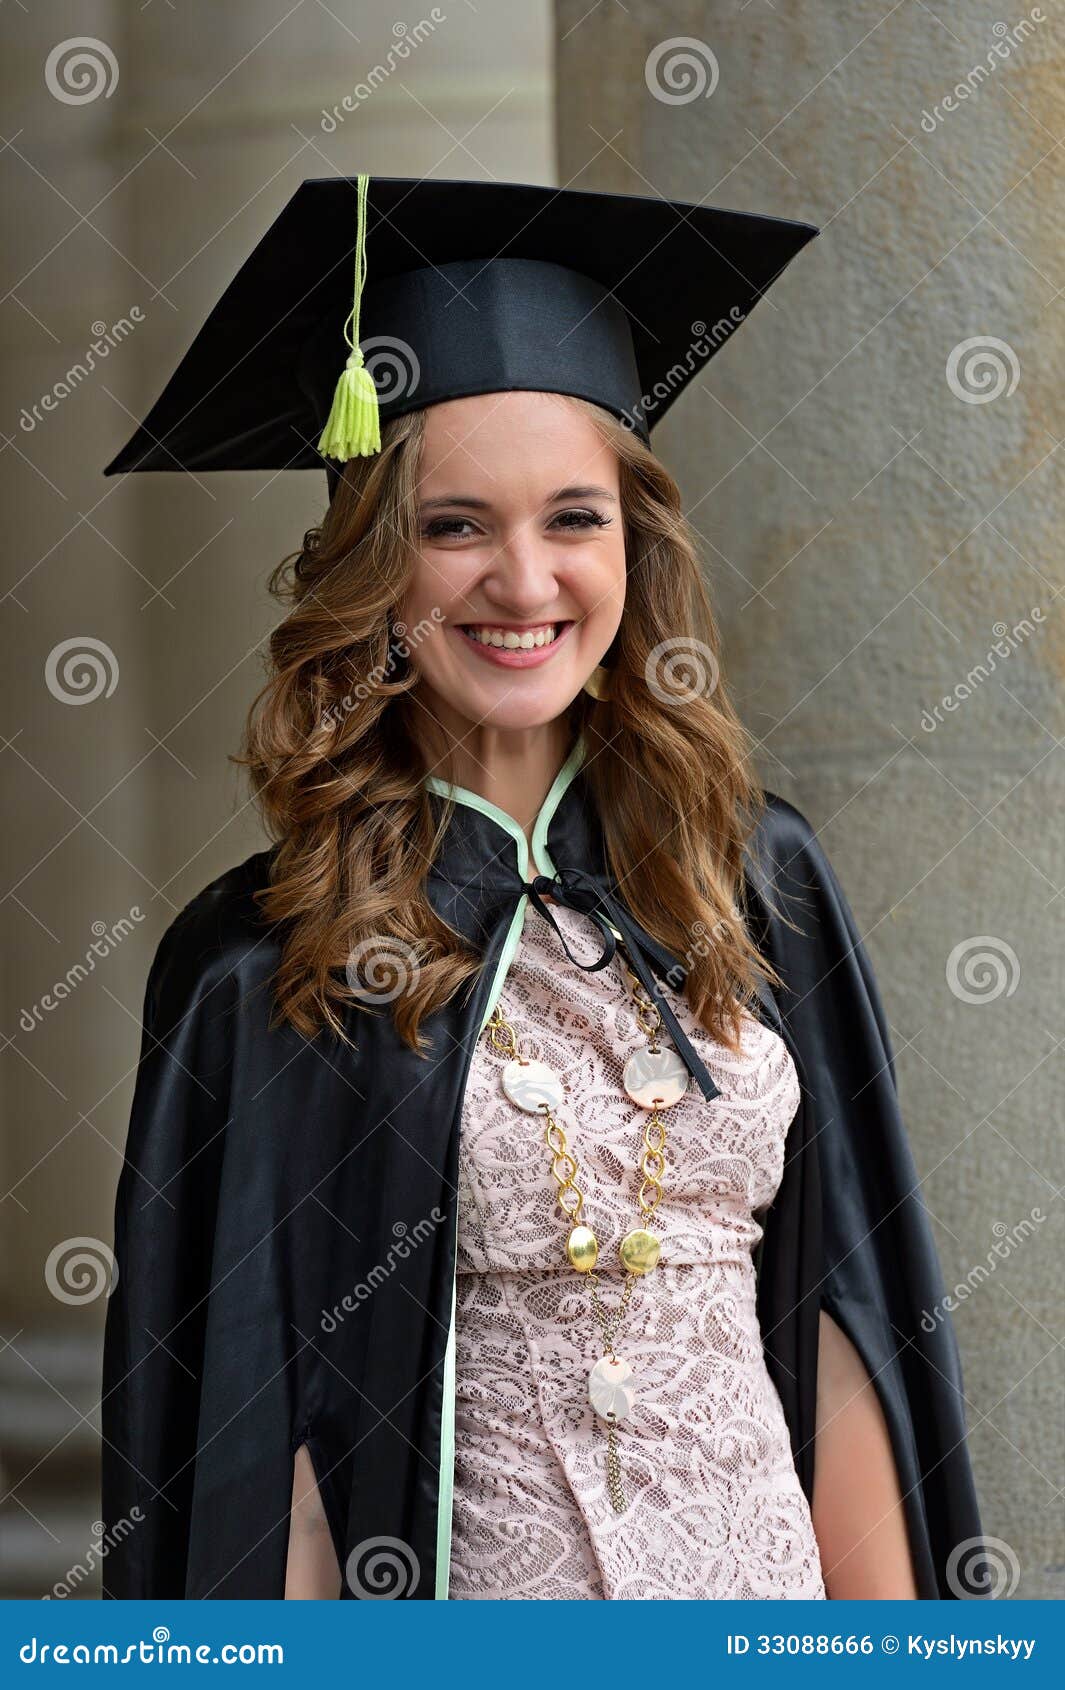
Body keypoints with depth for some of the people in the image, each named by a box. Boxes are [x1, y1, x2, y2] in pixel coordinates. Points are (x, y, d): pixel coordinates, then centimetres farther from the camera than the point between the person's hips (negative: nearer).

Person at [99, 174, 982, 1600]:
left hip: (762, 1586, 3)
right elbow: (255, 1435, -10)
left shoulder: (755, 880, 0)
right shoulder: (258, 970, -9)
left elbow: (840, 1316, 2)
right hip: (446, 1597, -3)